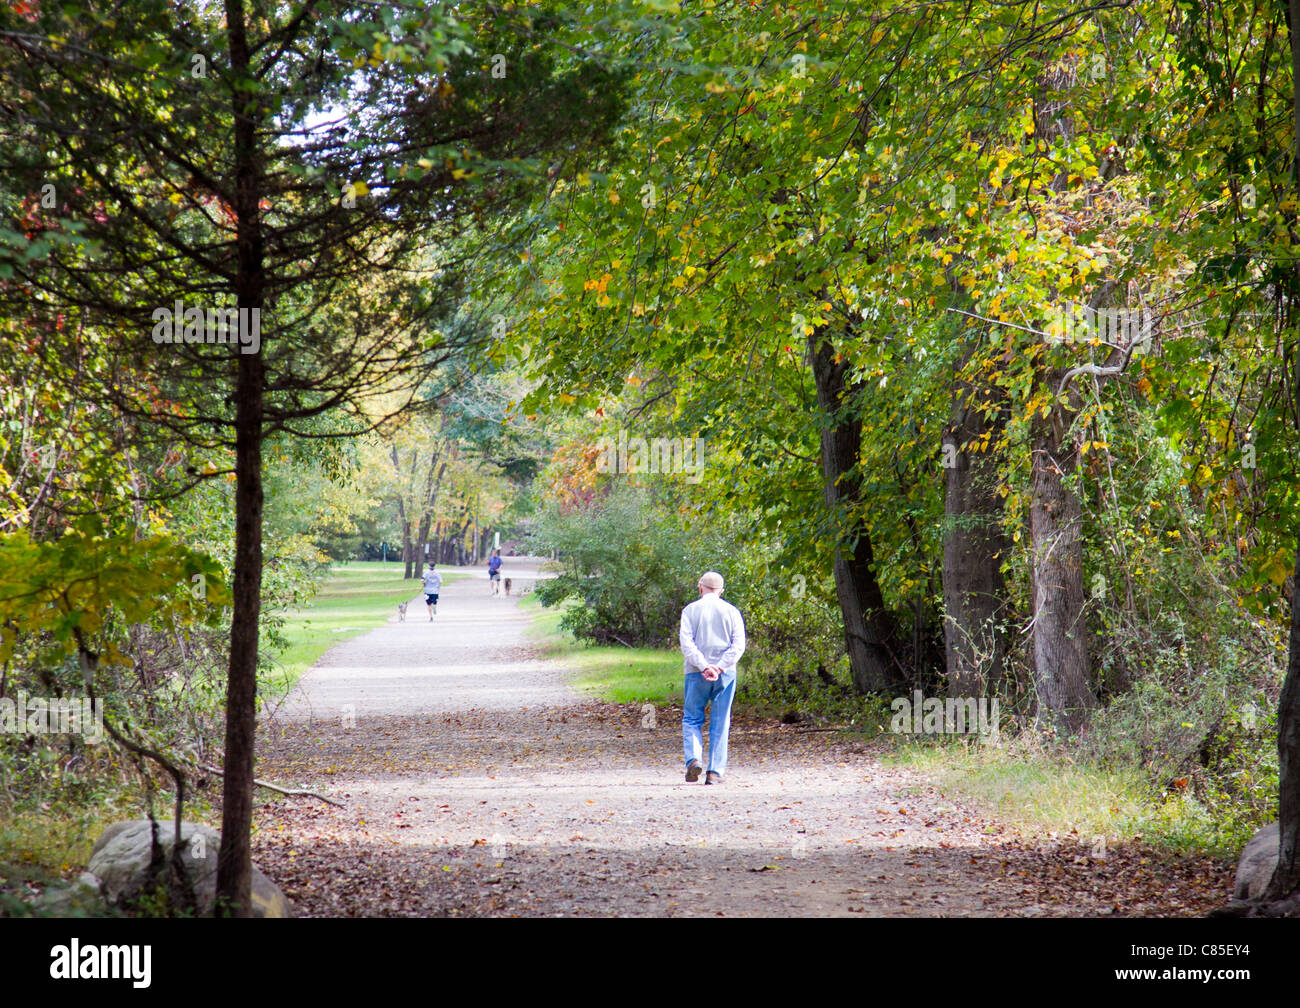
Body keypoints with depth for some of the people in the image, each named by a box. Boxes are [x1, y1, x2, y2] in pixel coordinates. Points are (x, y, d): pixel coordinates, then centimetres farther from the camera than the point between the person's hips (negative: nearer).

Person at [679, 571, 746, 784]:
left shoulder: (690, 610, 3)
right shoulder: (731, 611, 7)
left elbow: (686, 643, -9)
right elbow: (739, 645, -4)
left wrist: (704, 666, -14)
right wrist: (720, 667, -10)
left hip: (696, 673, -1)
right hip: (725, 674, 1)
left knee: (691, 719, 8)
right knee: (720, 723, 5)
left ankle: (693, 759, -14)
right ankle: (715, 771, 1)